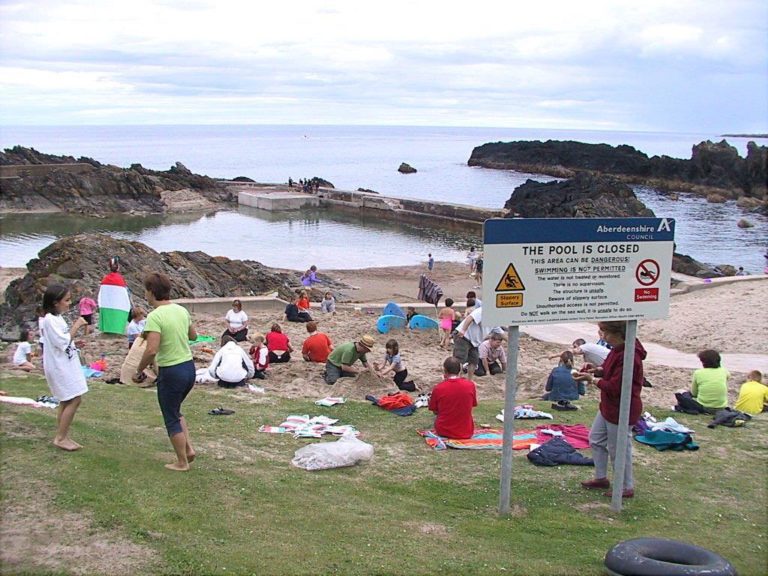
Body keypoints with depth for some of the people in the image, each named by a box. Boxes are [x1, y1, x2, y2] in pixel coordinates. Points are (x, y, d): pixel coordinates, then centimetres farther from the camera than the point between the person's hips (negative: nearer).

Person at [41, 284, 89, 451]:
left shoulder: (57, 318, 12)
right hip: (60, 367, -10)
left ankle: (62, 437, 16)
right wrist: (76, 326, -16)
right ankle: (60, 438, -3)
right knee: (75, 400, -9)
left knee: (67, 401, 11)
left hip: (66, 365, 10)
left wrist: (74, 329, 8)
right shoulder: (50, 319, -18)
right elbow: (62, 342, -22)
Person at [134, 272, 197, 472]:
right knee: (175, 411, 27)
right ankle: (189, 449, 21)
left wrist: (139, 371, -11)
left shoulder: (155, 316, -19)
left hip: (171, 372, -7)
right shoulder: (182, 310, 4)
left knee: (171, 419, 10)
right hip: (189, 367, 7)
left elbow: (151, 350, -26)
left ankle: (182, 462, 20)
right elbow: (193, 336, 20)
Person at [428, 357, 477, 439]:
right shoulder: (470, 386, -13)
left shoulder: (438, 388, -16)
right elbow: (472, 405, 5)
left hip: (443, 432, -1)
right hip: (466, 433, 1)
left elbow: (435, 411, 0)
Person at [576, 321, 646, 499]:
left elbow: (614, 387, -27)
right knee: (596, 440, 21)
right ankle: (601, 478, 36)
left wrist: (593, 379, -17)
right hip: (608, 406, 10)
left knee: (618, 450, 4)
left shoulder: (629, 356, -29)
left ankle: (627, 488, 21)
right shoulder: (618, 349, 2)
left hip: (622, 411, -10)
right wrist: (598, 370, -2)